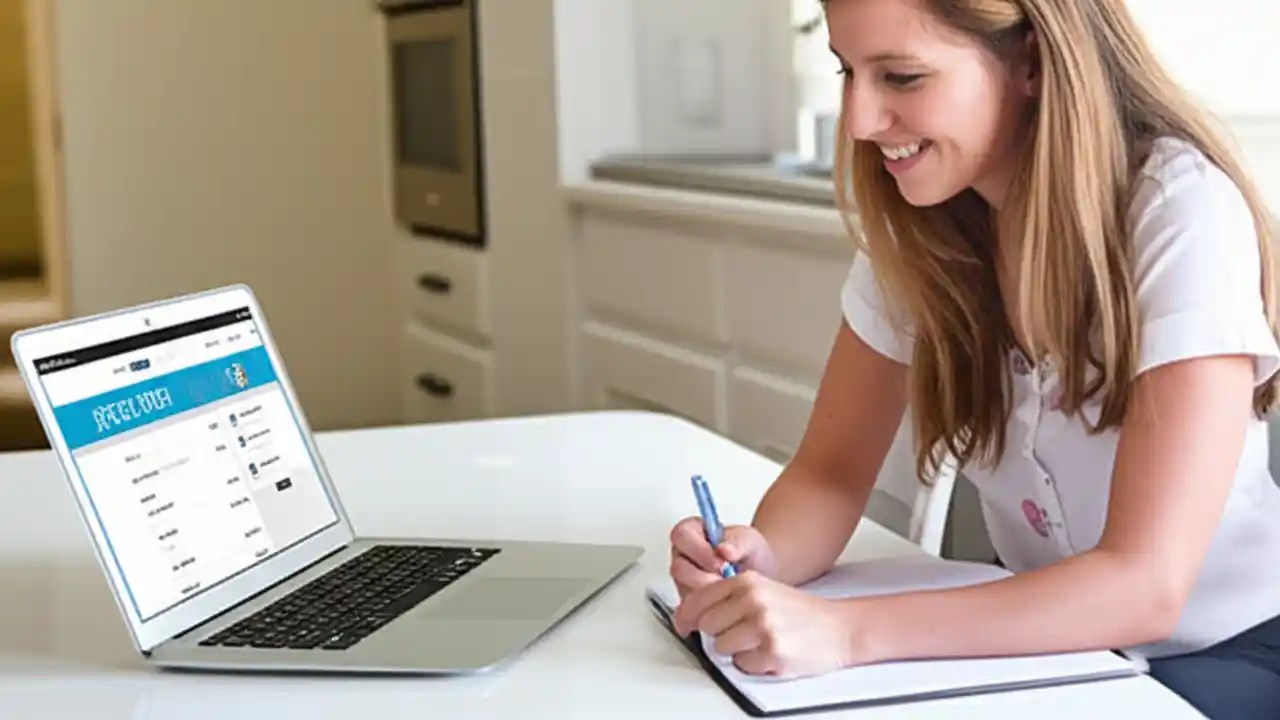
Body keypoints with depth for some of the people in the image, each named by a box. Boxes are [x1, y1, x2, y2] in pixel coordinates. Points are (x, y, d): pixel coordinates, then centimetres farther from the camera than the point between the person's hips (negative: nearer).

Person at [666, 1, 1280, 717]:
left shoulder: (1183, 216, -24)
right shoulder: (913, 217, -7)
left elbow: (1146, 584, -29)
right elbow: (833, 471, -2)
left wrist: (849, 630, -38)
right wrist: (762, 559, -24)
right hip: (1045, 636, 5)